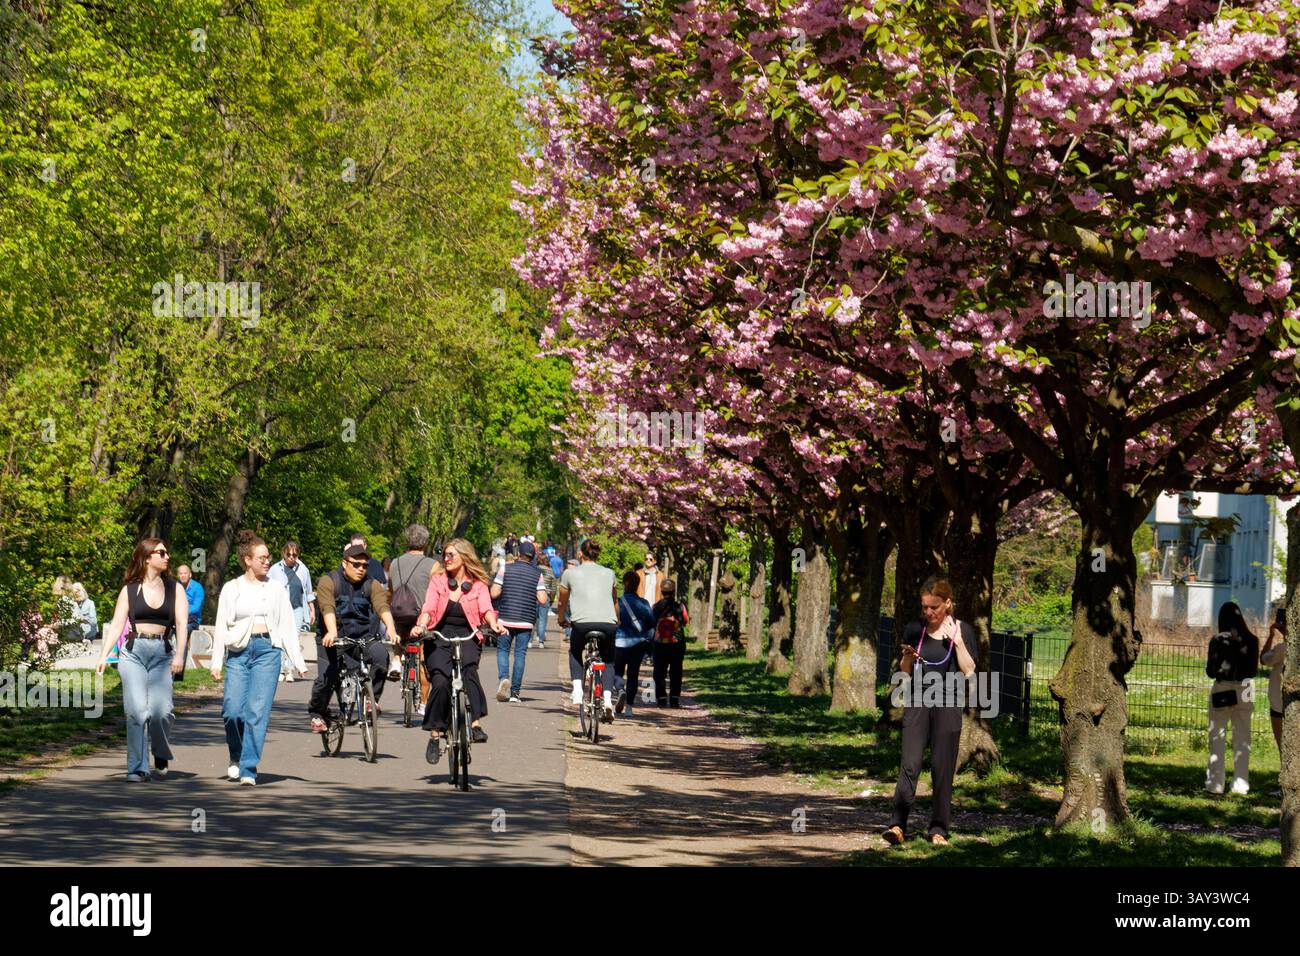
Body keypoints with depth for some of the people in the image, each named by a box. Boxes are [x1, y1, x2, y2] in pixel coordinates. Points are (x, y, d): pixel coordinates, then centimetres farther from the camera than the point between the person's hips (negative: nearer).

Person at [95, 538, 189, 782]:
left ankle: (161, 757, 14)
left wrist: (179, 654, -12)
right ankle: (137, 768, -3)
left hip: (162, 653, 0)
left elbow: (182, 624, 2)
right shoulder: (130, 590, 9)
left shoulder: (175, 588, 10)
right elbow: (116, 624, 6)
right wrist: (104, 655, -4)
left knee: (160, 709, -13)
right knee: (136, 710, -10)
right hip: (133, 652, 0)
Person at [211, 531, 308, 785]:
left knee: (257, 711, -9)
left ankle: (249, 768, -5)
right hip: (238, 652, 0)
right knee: (232, 710, -9)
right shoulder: (231, 588, 9)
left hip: (267, 650, 0)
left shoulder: (276, 588, 11)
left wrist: (298, 661, 5)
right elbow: (221, 627, 7)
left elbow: (288, 625, 11)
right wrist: (217, 662, 0)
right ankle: (236, 757, 18)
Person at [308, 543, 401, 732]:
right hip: (333, 640, -1)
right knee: (326, 679, -12)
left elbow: (382, 606, -16)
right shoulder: (328, 581, -5)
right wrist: (332, 632, -41)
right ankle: (317, 713, 18)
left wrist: (391, 629, -35)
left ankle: (373, 699, -12)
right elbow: (328, 607, -22)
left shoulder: (372, 585, 3)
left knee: (380, 654, -28)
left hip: (363, 638, 1)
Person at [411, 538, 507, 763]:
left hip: (467, 637, -1)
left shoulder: (478, 585, 9)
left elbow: (486, 609, -6)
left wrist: (493, 624, -29)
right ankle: (435, 734, -8)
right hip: (439, 637, 1)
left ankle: (475, 723, -39)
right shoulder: (437, 580, 11)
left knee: (468, 668, -32)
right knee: (440, 681, -21)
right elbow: (428, 609, -2)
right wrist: (420, 626, -22)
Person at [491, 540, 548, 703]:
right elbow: (542, 600, -6)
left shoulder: (506, 569, -1)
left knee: (502, 649, 13)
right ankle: (515, 692, 4)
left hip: (506, 618, -1)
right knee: (520, 653, 6)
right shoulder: (537, 574, 1)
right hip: (526, 621, 1)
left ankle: (503, 677, -14)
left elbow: (494, 593, -5)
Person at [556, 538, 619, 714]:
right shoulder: (609, 574, 21)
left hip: (582, 622, -2)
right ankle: (608, 698, 0)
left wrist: (562, 620, 45)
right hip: (608, 624, 2)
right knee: (608, 661, 22)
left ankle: (577, 691, 12)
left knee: (575, 652, 29)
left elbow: (562, 602, 25)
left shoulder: (570, 573, 13)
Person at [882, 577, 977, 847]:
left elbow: (968, 671, -6)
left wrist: (957, 640, -13)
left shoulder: (962, 631, 1)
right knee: (910, 764, -11)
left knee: (943, 769, 1)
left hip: (948, 705, -1)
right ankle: (897, 824, -15)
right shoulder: (915, 630, 5)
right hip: (917, 703, 1)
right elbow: (905, 673, 12)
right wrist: (908, 656, -9)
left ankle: (938, 829, 8)